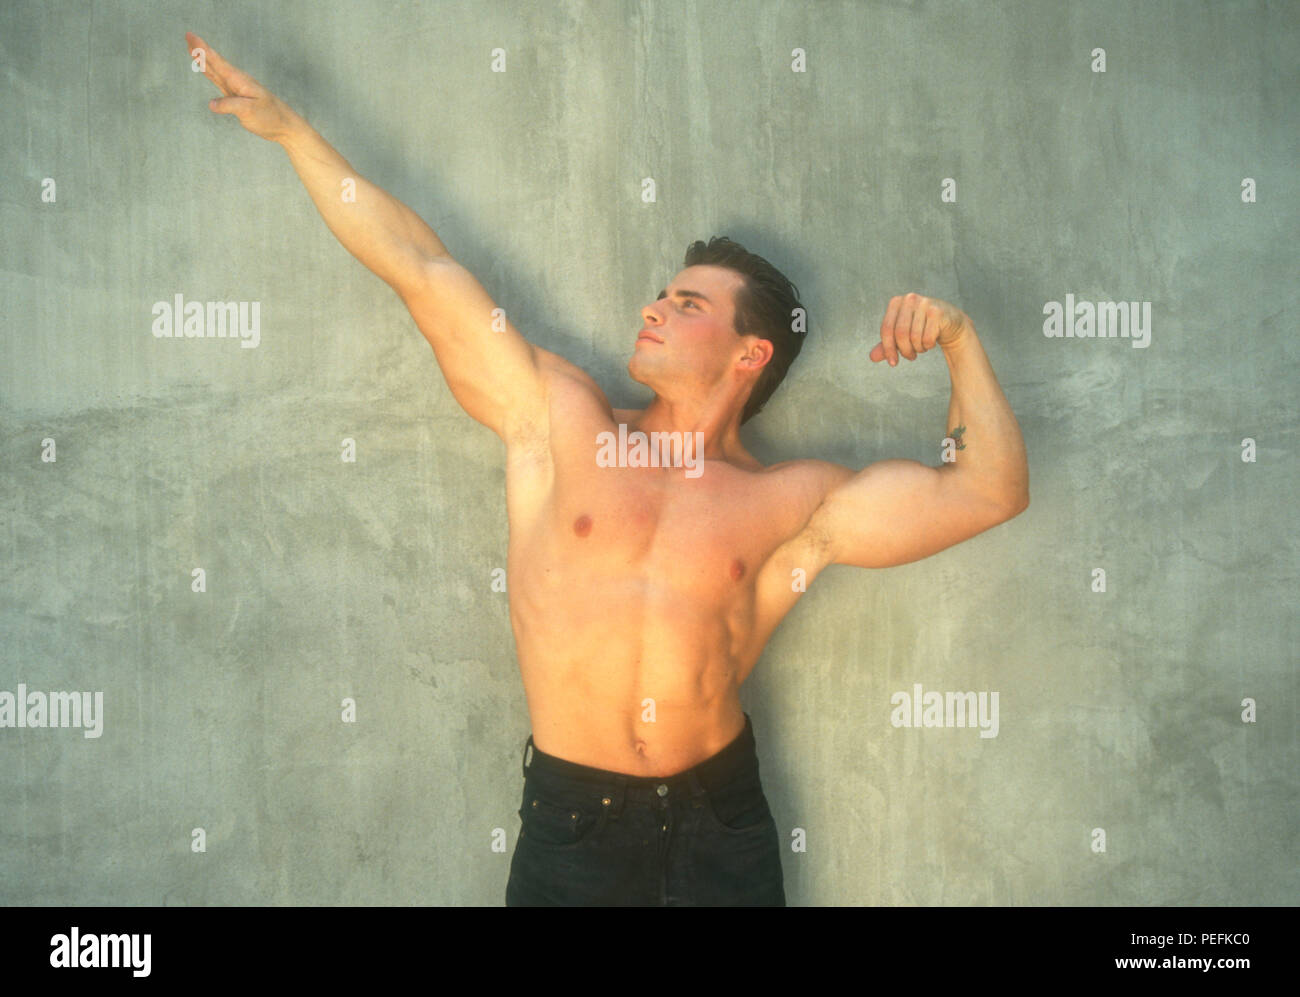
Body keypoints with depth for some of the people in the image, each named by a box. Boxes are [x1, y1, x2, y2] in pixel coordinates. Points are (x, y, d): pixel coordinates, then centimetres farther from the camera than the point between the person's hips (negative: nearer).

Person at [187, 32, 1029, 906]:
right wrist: (288, 126, 4)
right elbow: (422, 268, 1)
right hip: (572, 822, 0)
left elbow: (989, 490, 2)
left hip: (719, 822, 0)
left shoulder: (795, 504, 1)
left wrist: (960, 340, -4)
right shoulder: (561, 421, 1)